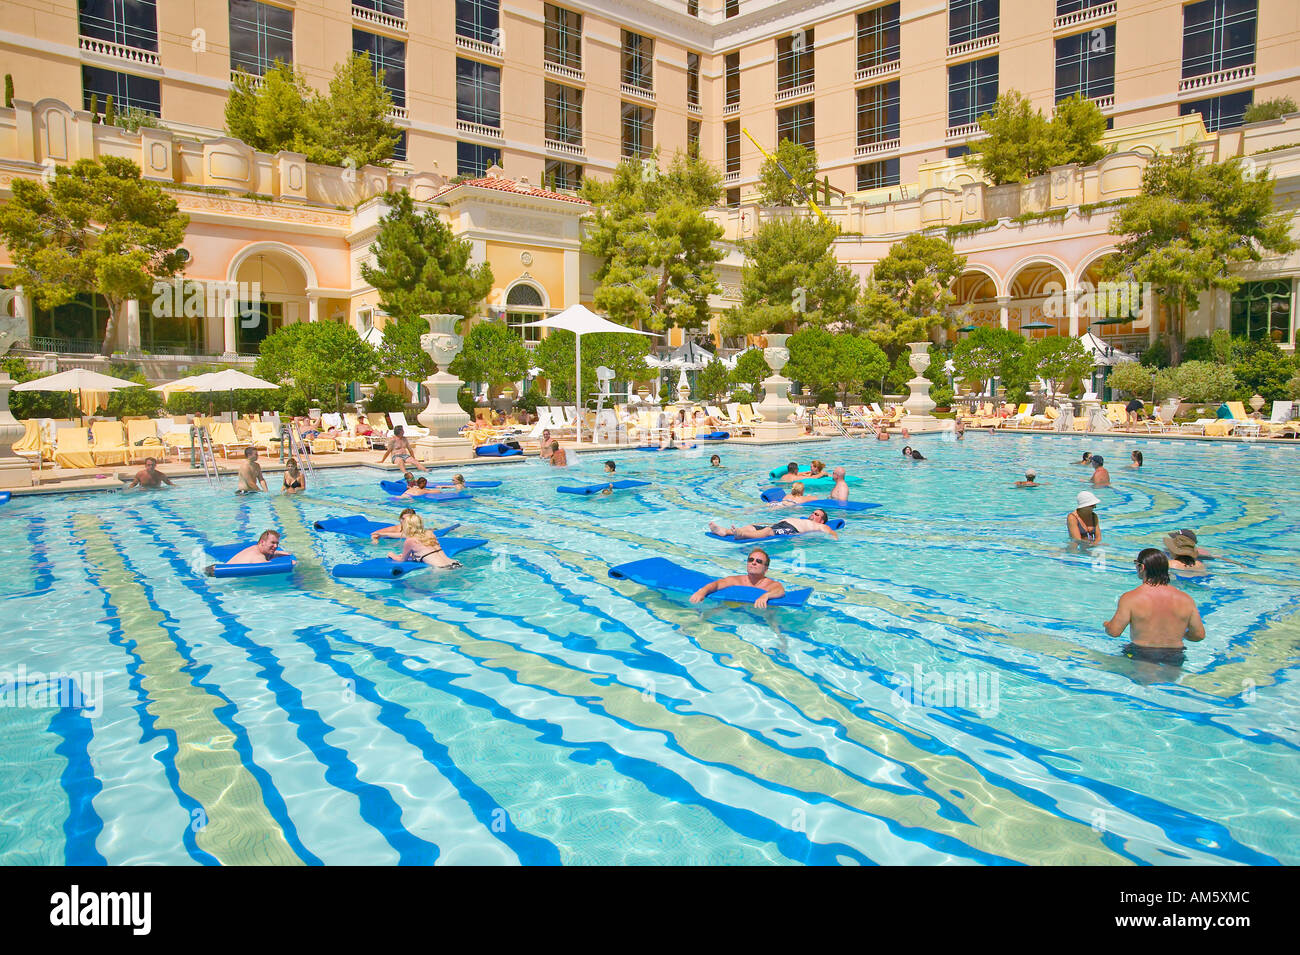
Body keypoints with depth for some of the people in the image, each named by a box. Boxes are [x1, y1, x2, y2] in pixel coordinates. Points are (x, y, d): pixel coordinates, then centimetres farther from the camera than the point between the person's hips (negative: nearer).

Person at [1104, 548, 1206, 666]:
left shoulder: (1130, 598, -9)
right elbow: (1199, 635, 8)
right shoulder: (1185, 599, 2)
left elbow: (1114, 631, -8)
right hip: (1174, 659, 4)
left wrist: (1106, 625, 15)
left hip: (1141, 656, -4)